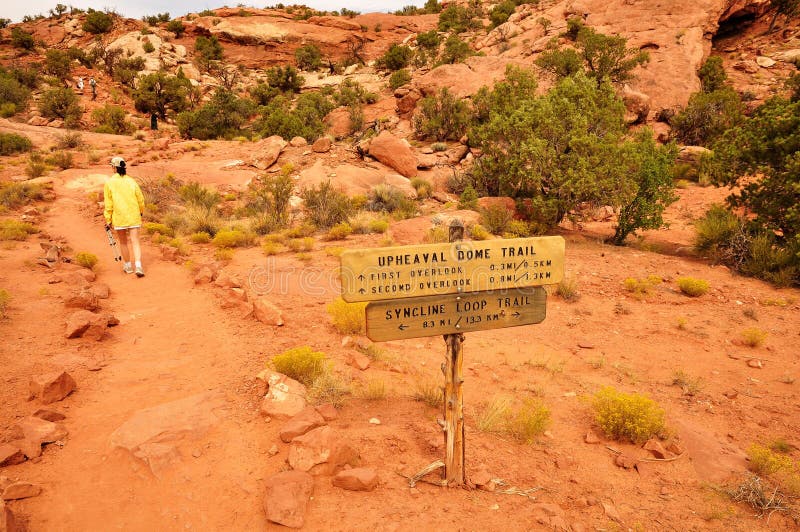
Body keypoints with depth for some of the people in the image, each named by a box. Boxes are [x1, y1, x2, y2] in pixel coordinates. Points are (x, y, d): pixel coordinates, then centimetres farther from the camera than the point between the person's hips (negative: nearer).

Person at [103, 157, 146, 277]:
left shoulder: (109, 183, -3)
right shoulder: (131, 181, 2)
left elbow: (108, 204, -2)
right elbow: (140, 199, 6)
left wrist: (108, 220, 4)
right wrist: (140, 211, 25)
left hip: (119, 217, -1)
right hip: (134, 216, 1)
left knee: (123, 242, 15)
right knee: (135, 241, -1)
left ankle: (128, 266, 26)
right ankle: (138, 266, -16)